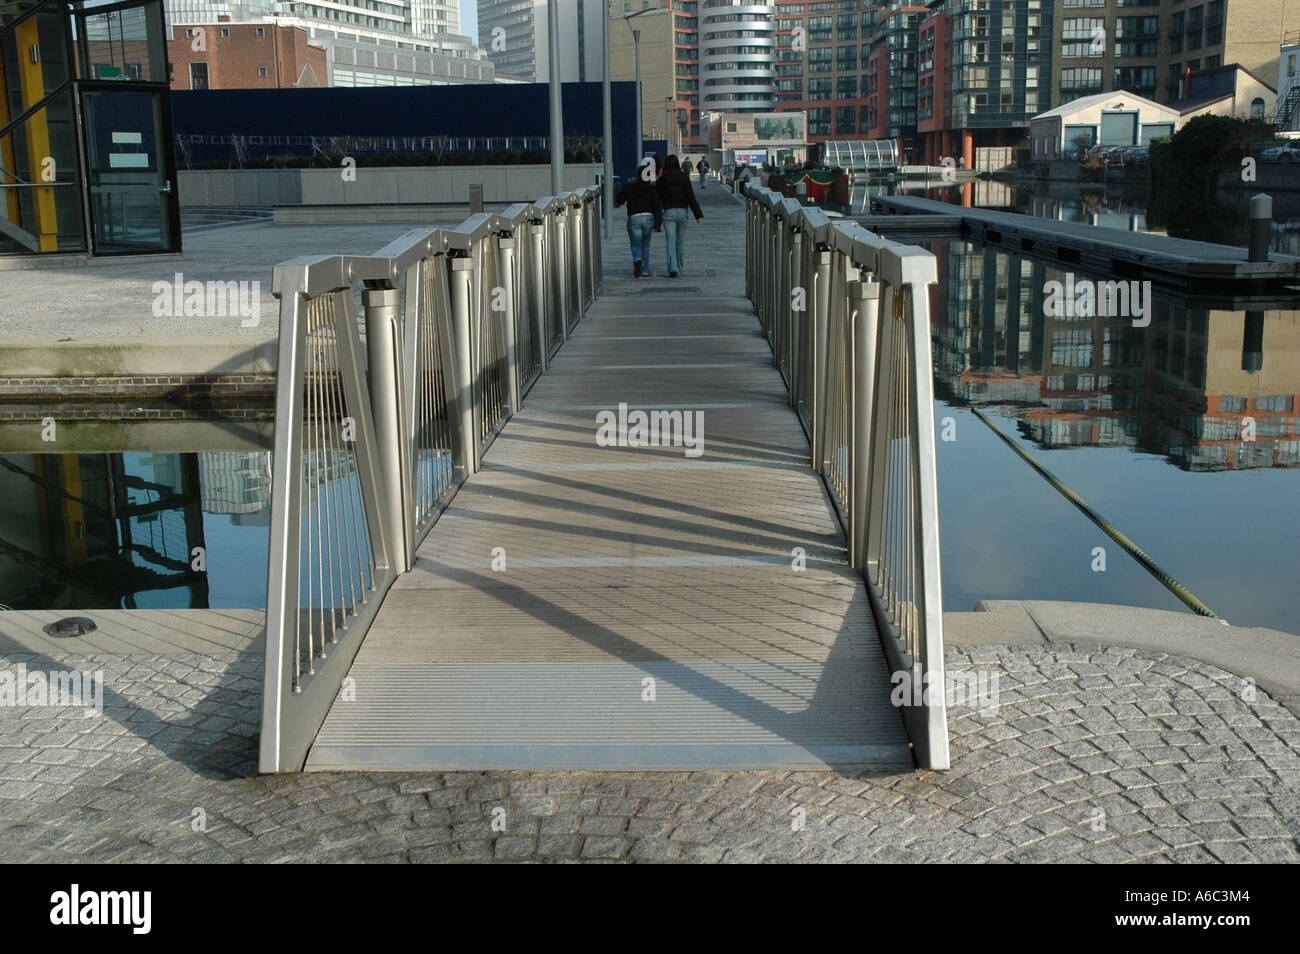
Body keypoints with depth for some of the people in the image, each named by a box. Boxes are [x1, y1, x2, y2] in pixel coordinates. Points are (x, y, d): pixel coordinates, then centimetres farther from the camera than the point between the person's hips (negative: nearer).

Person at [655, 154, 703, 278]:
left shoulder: (662, 179, -2)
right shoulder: (684, 177, 1)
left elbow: (658, 199, -2)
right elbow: (691, 198, -5)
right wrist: (698, 215, -6)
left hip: (668, 212, -2)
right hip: (682, 212, 2)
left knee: (671, 241, -5)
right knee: (680, 241, 16)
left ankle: (673, 268, -20)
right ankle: (679, 266, 27)